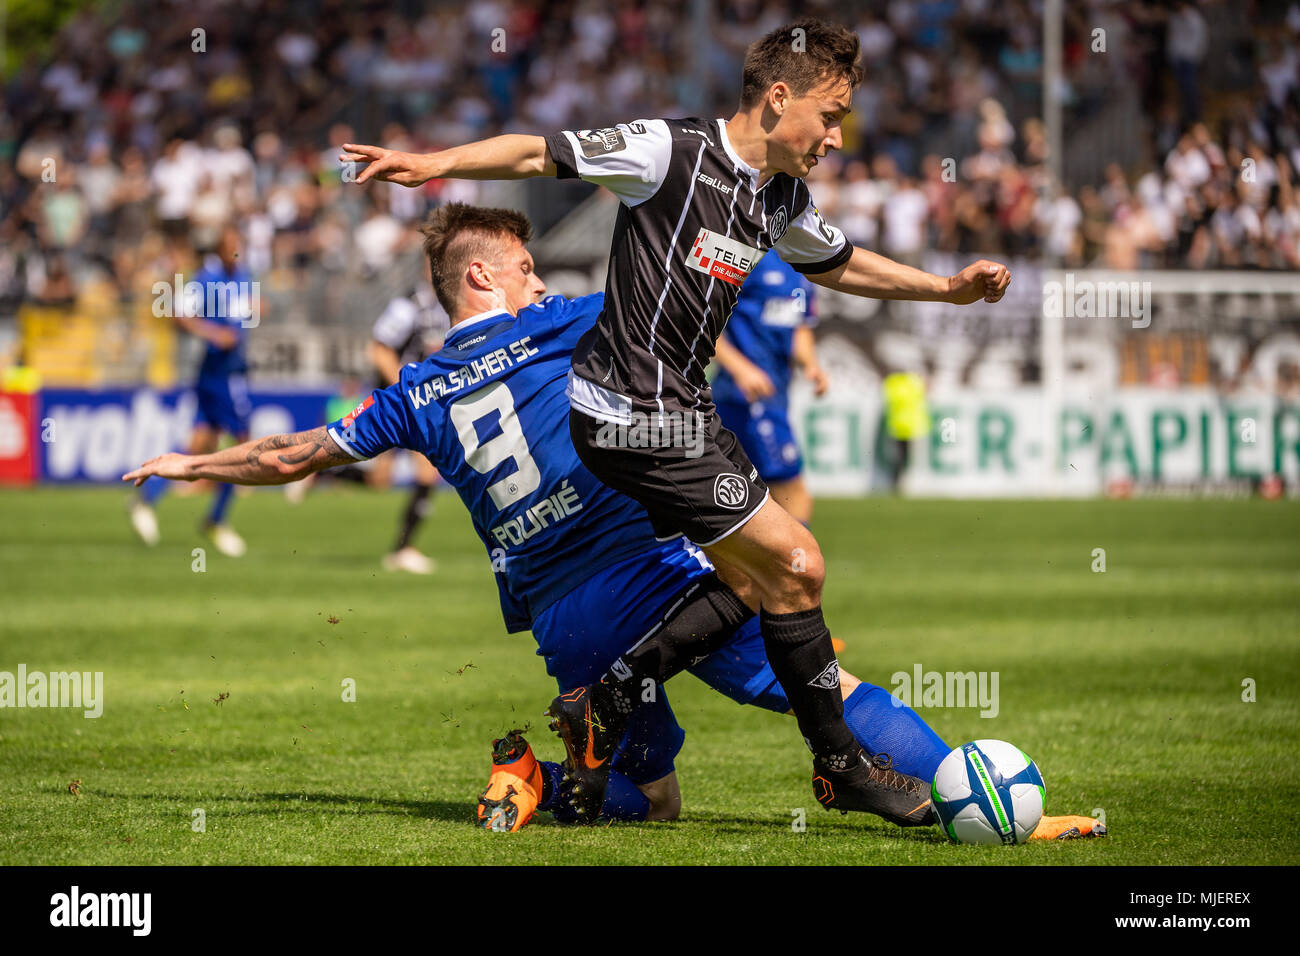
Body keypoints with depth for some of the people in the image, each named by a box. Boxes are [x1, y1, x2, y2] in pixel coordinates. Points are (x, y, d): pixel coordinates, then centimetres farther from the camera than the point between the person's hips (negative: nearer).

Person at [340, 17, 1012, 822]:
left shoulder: (784, 199, 10)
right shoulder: (672, 151, -15)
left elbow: (839, 264, 28)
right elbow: (542, 154, -13)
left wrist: (948, 288, 21)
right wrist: (435, 163, -23)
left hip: (679, 411, 10)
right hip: (640, 417, -10)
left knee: (753, 582, 10)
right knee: (793, 565, -7)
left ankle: (605, 704, 16)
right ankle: (841, 767, 6)